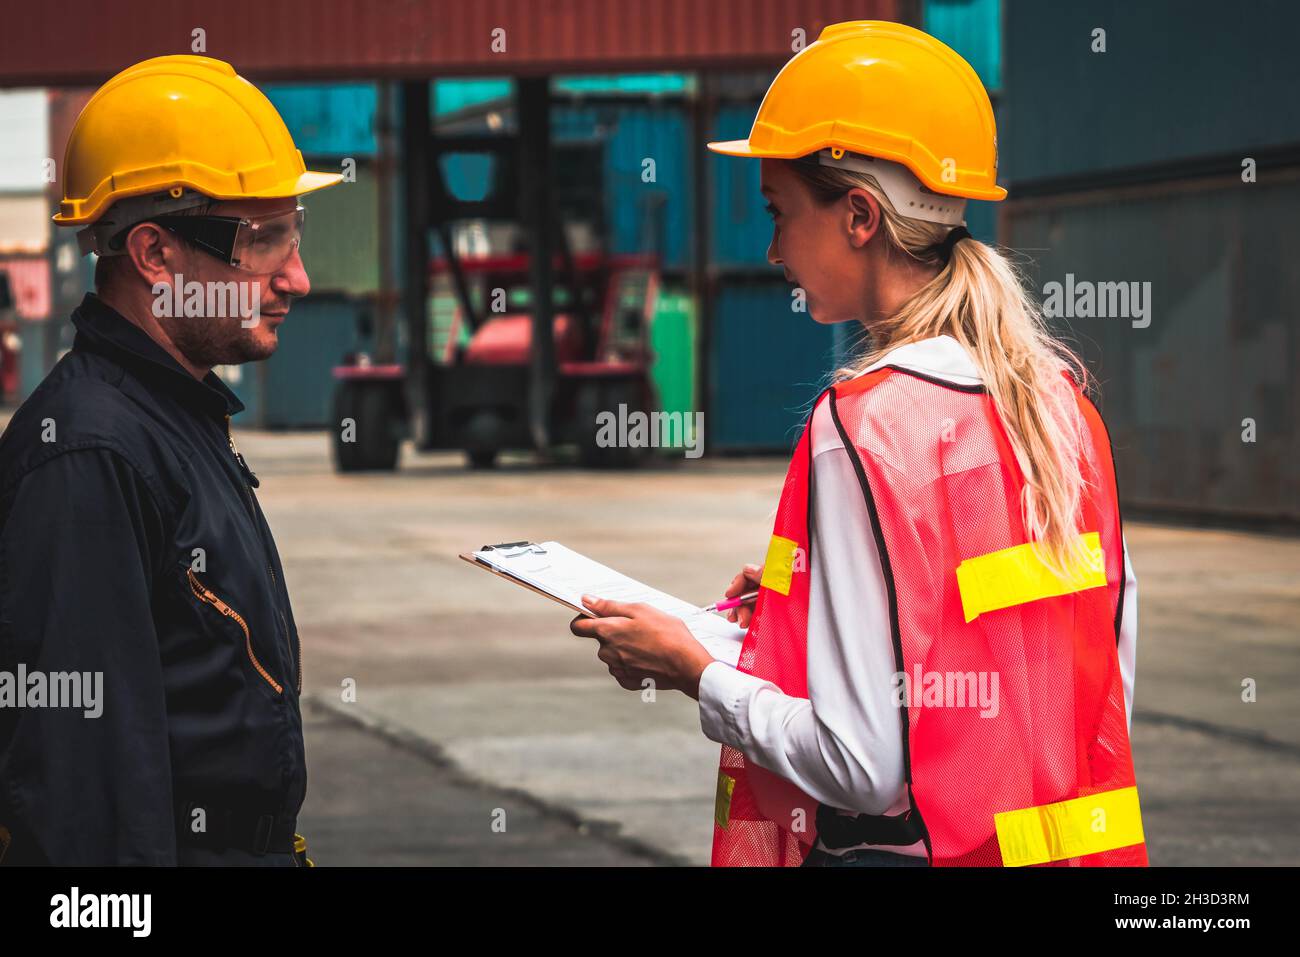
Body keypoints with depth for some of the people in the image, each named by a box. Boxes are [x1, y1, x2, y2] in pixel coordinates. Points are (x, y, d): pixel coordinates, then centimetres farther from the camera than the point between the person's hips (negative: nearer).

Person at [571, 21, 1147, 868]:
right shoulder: (1064, 396, 5)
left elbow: (866, 765, -20)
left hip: (906, 847, -8)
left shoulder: (867, 425, -17)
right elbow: (1111, 681, 12)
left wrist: (691, 669, -5)